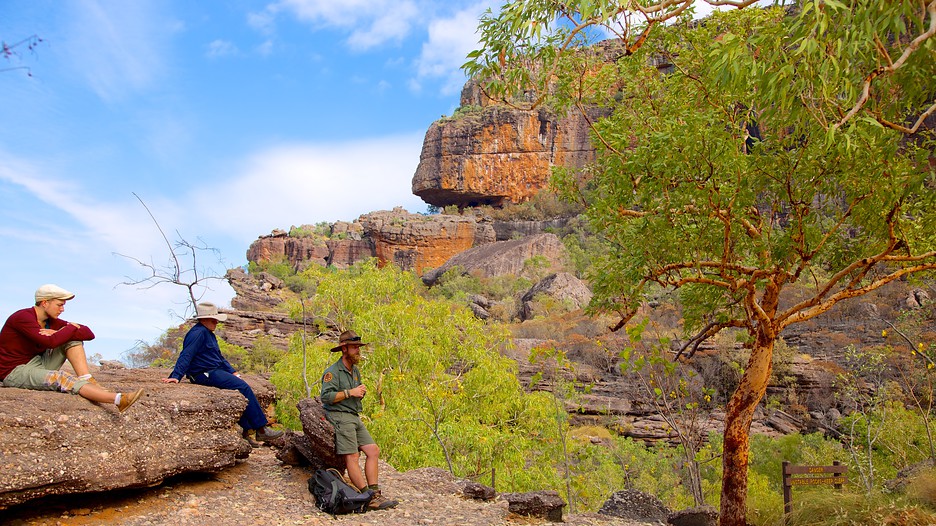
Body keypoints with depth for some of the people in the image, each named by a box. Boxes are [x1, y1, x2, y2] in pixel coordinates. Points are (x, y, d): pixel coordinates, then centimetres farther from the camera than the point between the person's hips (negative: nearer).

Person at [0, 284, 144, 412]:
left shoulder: (51, 321, 3)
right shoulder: (22, 317, -19)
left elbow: (89, 334, -4)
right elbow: (50, 342, -32)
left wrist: (57, 334, -18)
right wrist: (71, 327, -14)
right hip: (15, 371, -8)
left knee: (73, 339, -7)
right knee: (61, 378, -32)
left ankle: (87, 381, -23)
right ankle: (118, 399, -51)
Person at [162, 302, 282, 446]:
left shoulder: (209, 334, 22)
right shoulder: (197, 333, -12)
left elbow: (219, 357, 29)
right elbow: (186, 356, -19)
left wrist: (233, 372, 23)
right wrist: (176, 376, -28)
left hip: (215, 372, 11)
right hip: (205, 374, -11)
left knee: (242, 388, -5)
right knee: (243, 387, -18)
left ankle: (246, 430, -6)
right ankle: (261, 430, -15)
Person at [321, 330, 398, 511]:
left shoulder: (355, 371, 19)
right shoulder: (332, 371, -8)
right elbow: (326, 396, -19)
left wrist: (361, 392, 8)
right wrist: (350, 393, -18)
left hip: (354, 417, 9)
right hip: (339, 417, -9)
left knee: (373, 451, 1)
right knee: (352, 457, -12)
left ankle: (375, 493, 2)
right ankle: (370, 498, -15)